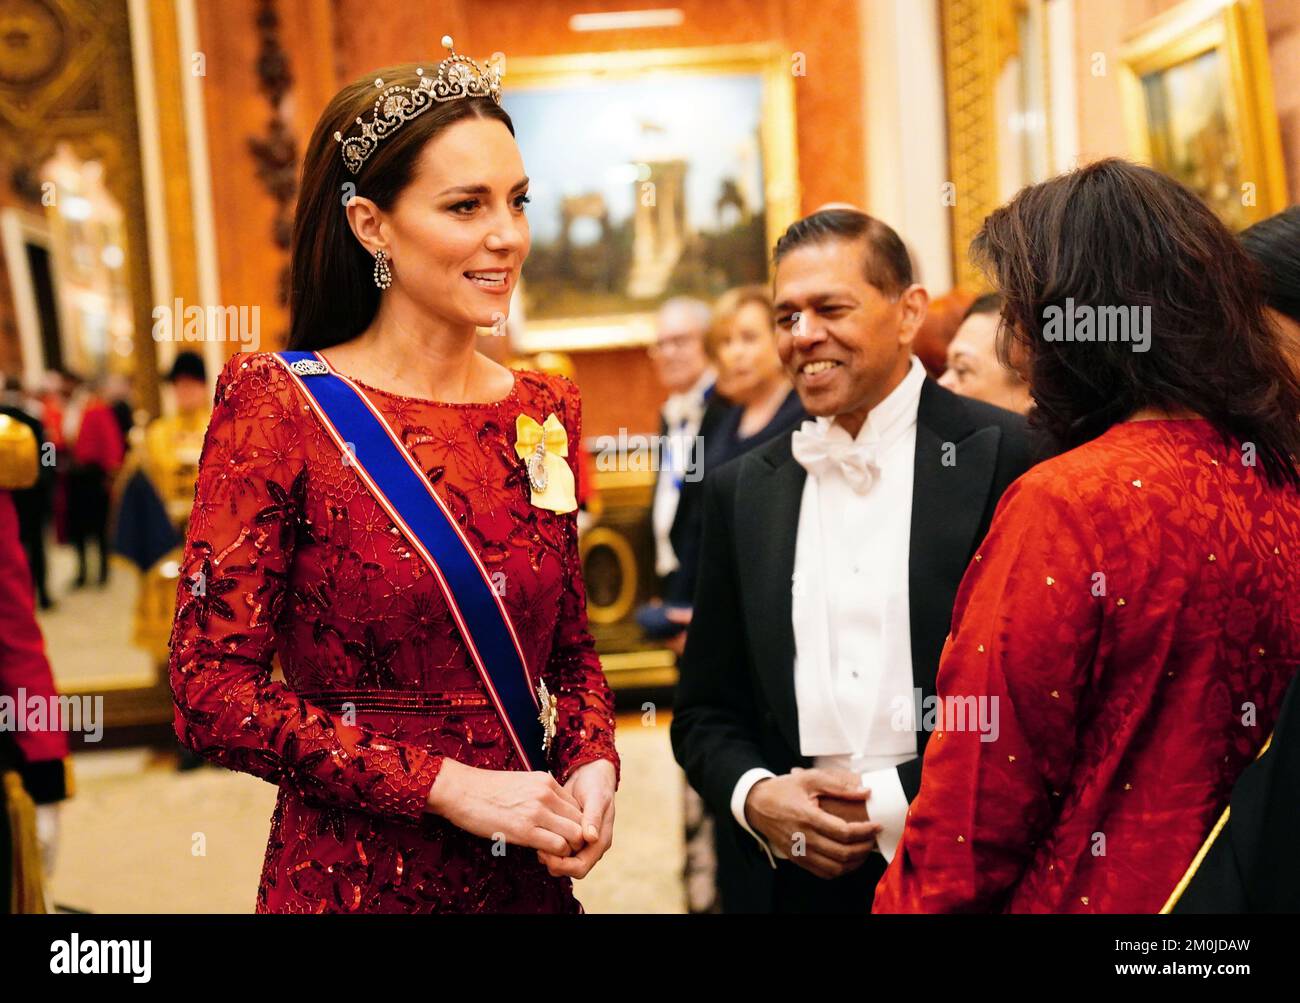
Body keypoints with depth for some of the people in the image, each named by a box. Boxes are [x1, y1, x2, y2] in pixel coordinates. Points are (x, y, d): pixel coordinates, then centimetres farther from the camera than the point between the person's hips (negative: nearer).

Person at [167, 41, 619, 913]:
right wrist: (448, 786, -19)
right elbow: (213, 692, -14)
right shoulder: (277, 408, -11)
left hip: (530, 874, 5)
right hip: (351, 878, -4)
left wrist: (593, 767, -8)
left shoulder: (545, 412, 3)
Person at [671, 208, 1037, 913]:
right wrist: (753, 796, -8)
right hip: (799, 877, 3)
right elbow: (705, 711, 11)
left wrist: (904, 803, -14)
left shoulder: (1010, 457, -7)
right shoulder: (743, 490, 7)